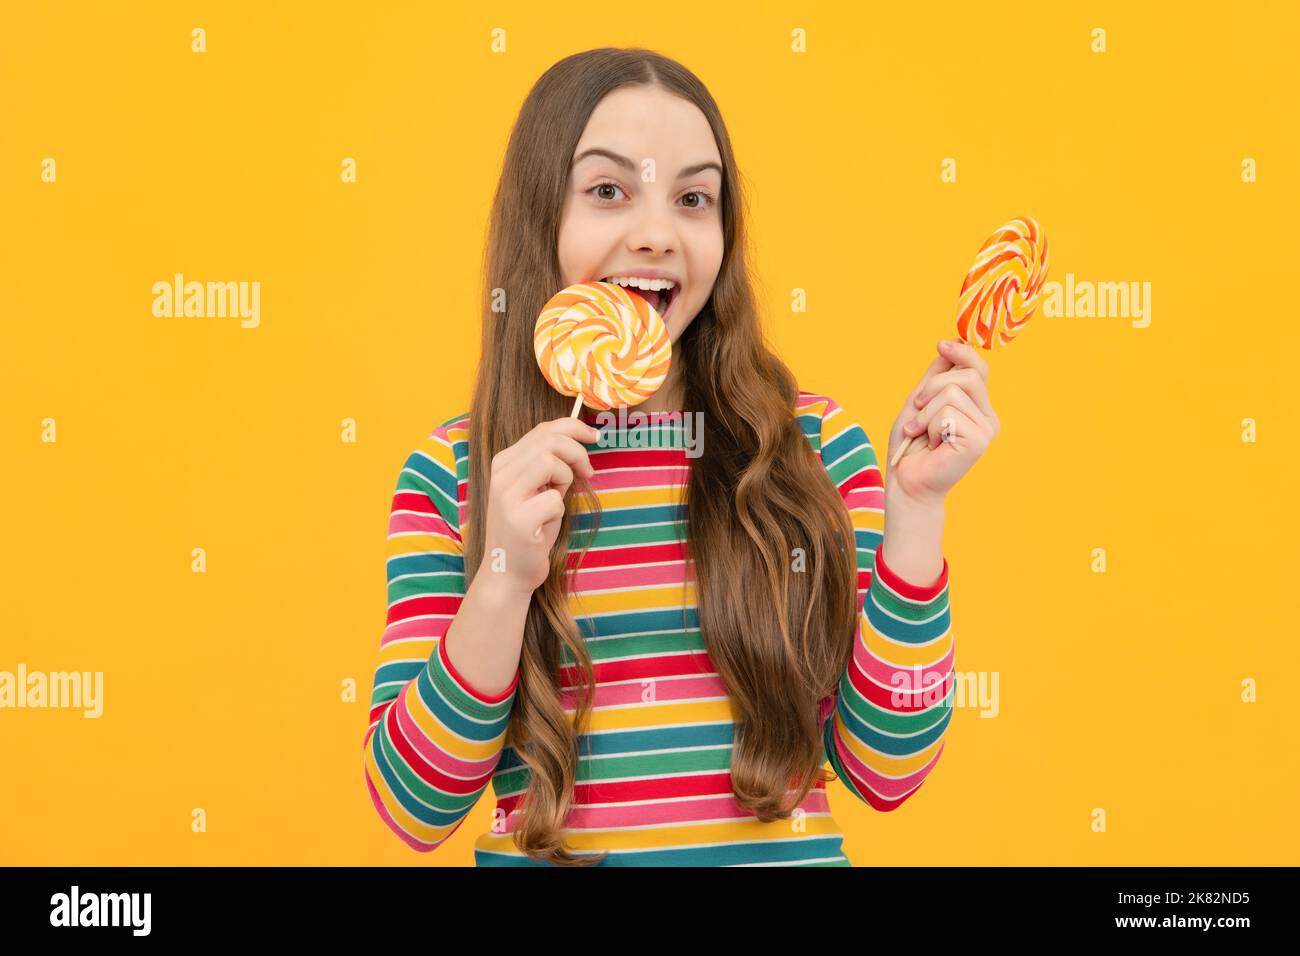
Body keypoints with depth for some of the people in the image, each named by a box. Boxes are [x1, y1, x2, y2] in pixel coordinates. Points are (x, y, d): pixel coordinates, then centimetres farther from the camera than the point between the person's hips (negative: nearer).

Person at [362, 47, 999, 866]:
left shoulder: (819, 445, -2)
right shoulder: (448, 476, -3)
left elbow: (887, 769, -3)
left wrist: (916, 507, -11)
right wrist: (503, 580, -18)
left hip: (785, 851, 1)